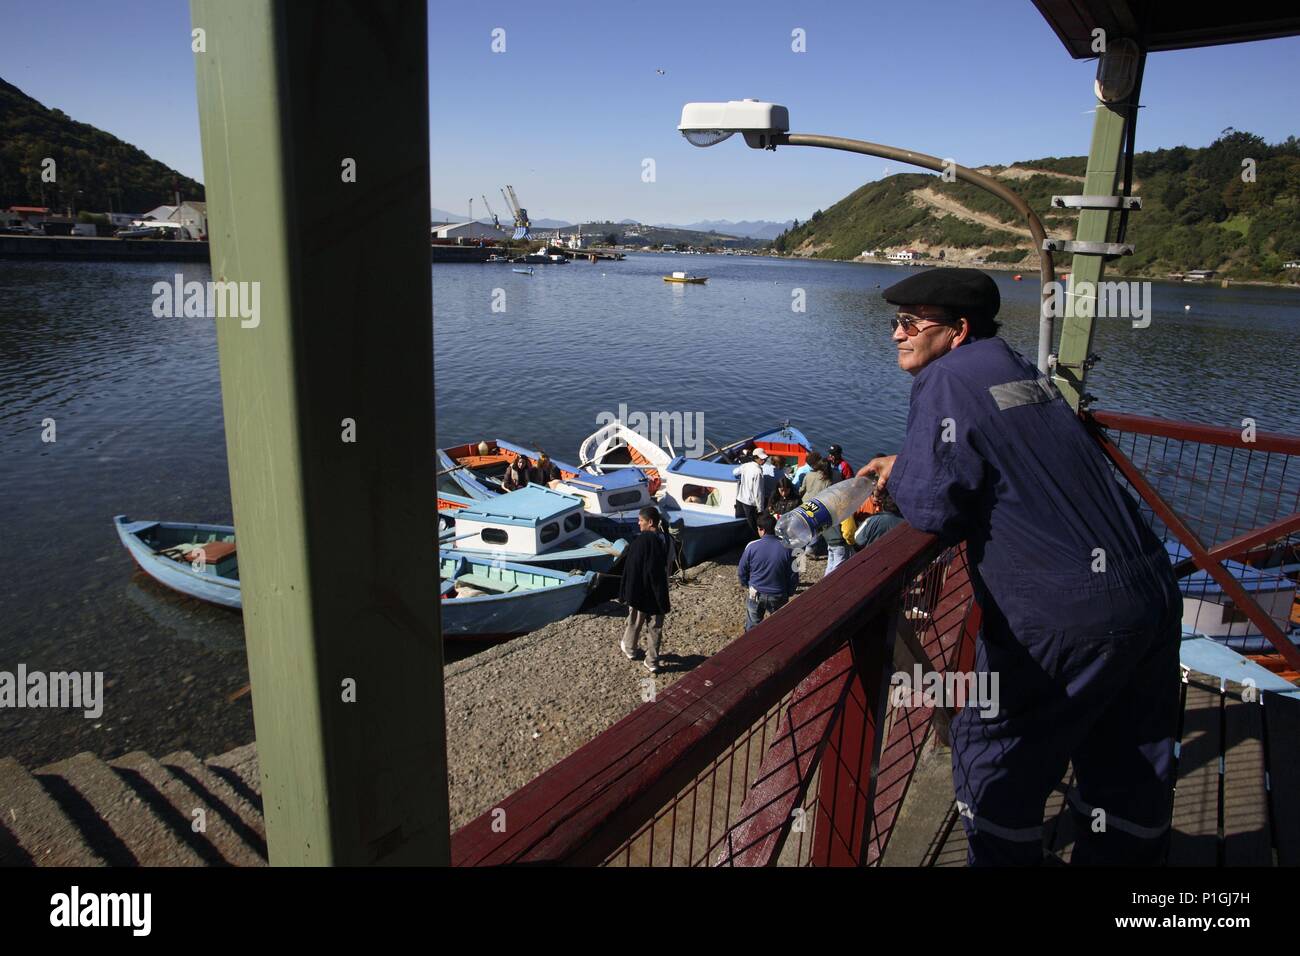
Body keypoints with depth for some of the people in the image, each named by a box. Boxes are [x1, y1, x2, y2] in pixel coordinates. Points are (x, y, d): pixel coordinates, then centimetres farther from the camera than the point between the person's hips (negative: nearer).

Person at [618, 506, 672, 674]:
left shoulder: (640, 542, -23)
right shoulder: (666, 540, -3)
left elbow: (631, 570, -19)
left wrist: (625, 593, -10)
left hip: (640, 591, -5)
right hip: (659, 592, 5)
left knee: (634, 623, 19)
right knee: (655, 628, 13)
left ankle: (629, 650, 40)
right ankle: (652, 662, 19)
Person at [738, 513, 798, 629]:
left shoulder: (752, 547, -16)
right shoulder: (787, 549, -15)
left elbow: (742, 571, -2)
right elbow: (793, 576, -6)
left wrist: (746, 585, 17)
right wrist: (788, 594, 10)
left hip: (755, 594, 0)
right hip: (778, 596, 0)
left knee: (752, 628, 18)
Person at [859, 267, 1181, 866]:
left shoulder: (947, 378, -8)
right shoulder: (1023, 371, 15)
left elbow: (935, 508, -17)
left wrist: (897, 476, 5)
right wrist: (903, 472, 18)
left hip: (1064, 615, -8)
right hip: (1153, 596, 8)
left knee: (994, 756, 12)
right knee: (1126, 769, 21)